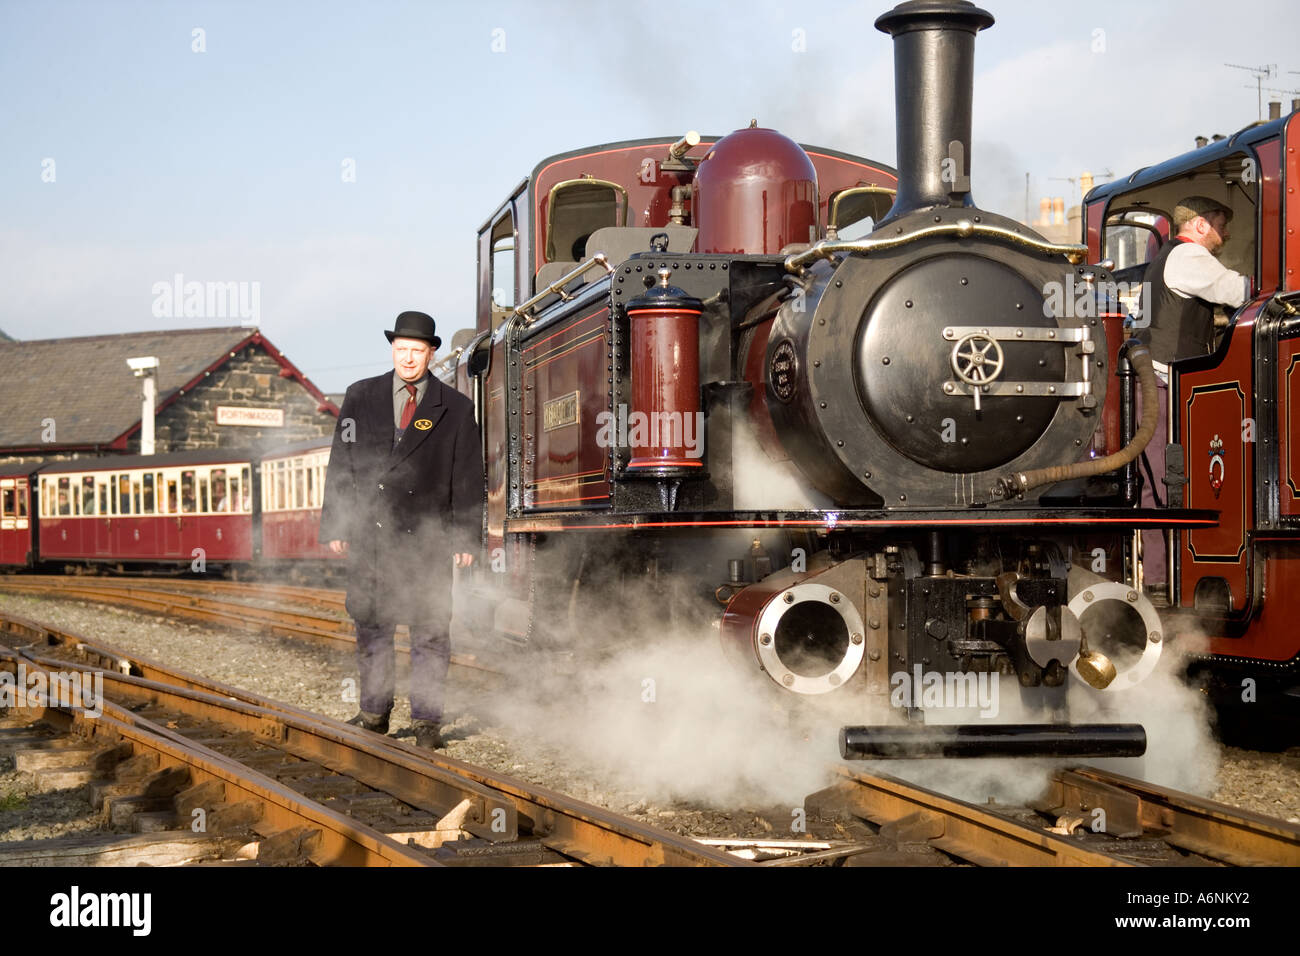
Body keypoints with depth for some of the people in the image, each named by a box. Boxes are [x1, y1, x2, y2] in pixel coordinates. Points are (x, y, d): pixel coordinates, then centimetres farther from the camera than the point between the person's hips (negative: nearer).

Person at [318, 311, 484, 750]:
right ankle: (375, 713, 21)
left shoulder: (456, 409, 4)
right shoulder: (360, 397, 9)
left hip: (427, 536, -2)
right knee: (371, 623, 9)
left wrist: (466, 538, -3)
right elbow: (341, 465, 9)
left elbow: (469, 479, 4)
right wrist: (335, 525, 2)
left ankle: (427, 720, 6)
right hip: (369, 533, 2)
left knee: (430, 628, -2)